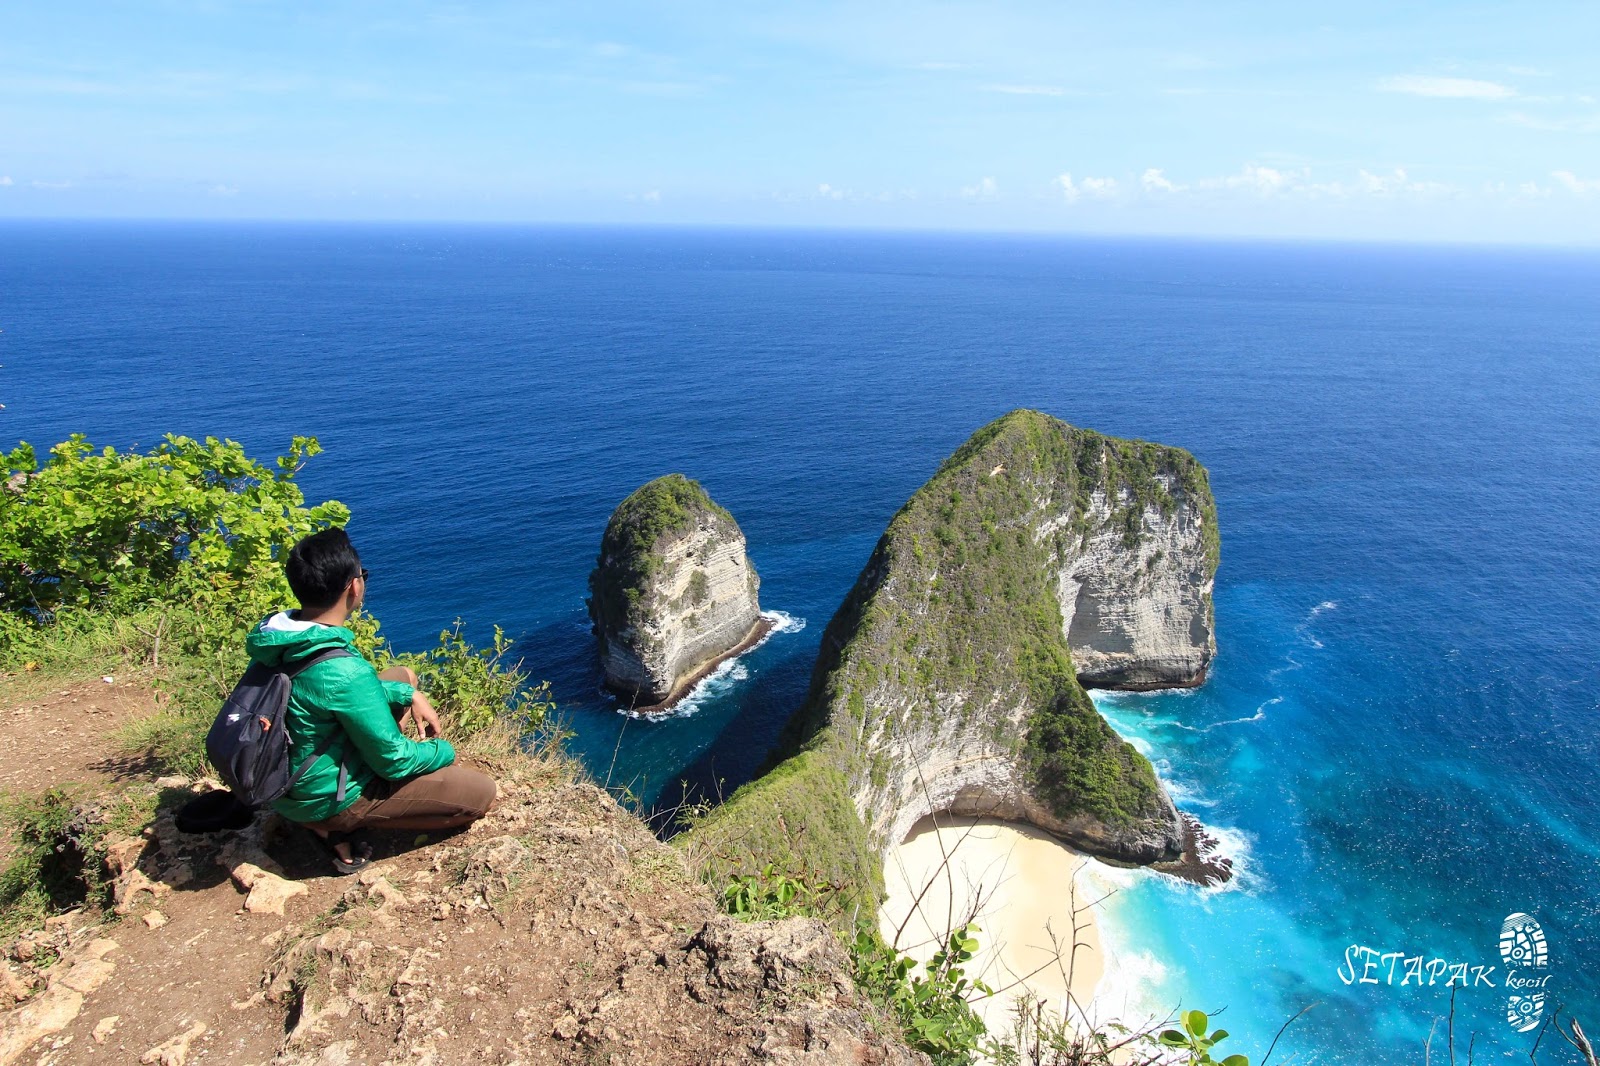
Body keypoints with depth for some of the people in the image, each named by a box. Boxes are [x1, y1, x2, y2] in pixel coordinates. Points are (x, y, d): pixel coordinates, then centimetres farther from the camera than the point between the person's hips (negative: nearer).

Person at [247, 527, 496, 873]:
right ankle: (340, 829, -1)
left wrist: (408, 694, 1)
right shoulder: (343, 671, -34)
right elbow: (394, 761, -22)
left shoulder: (275, 634, -9)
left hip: (282, 778, 8)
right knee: (481, 792, -3)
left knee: (403, 677, 19)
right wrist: (444, 751, -3)